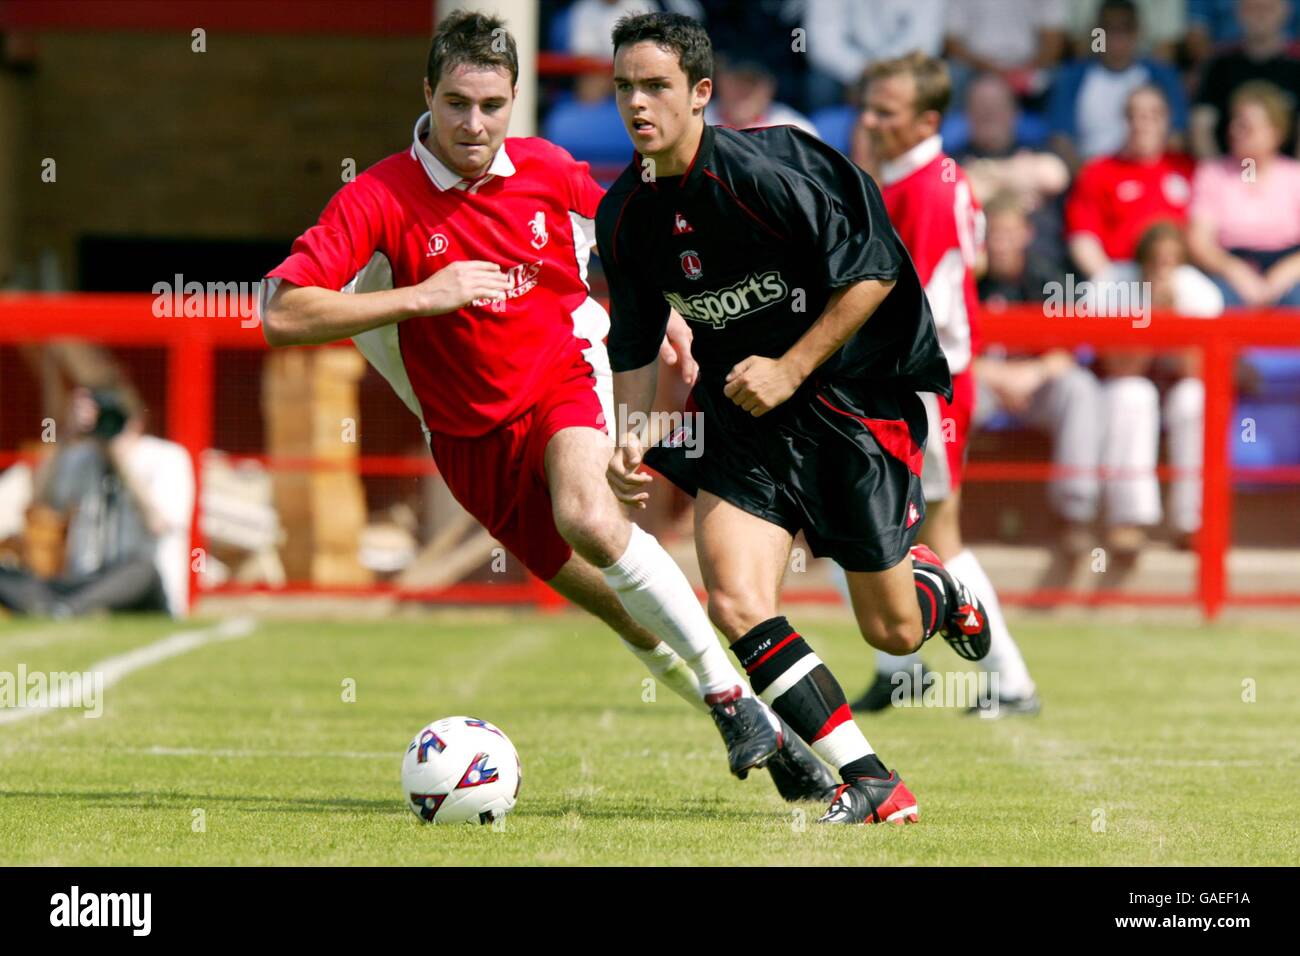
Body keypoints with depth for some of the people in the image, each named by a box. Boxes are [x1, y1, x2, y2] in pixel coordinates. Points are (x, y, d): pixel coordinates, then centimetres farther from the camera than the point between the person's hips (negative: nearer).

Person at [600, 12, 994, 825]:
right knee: (736, 602, -17)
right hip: (744, 418, 5)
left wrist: (791, 370, -19)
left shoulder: (766, 171, -20)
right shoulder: (624, 216, -1)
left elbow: (873, 274, -17)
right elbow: (638, 344, 11)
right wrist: (633, 439, -4)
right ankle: (872, 786, -10)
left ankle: (938, 582, 44)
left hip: (851, 397, -5)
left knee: (892, 632, 5)